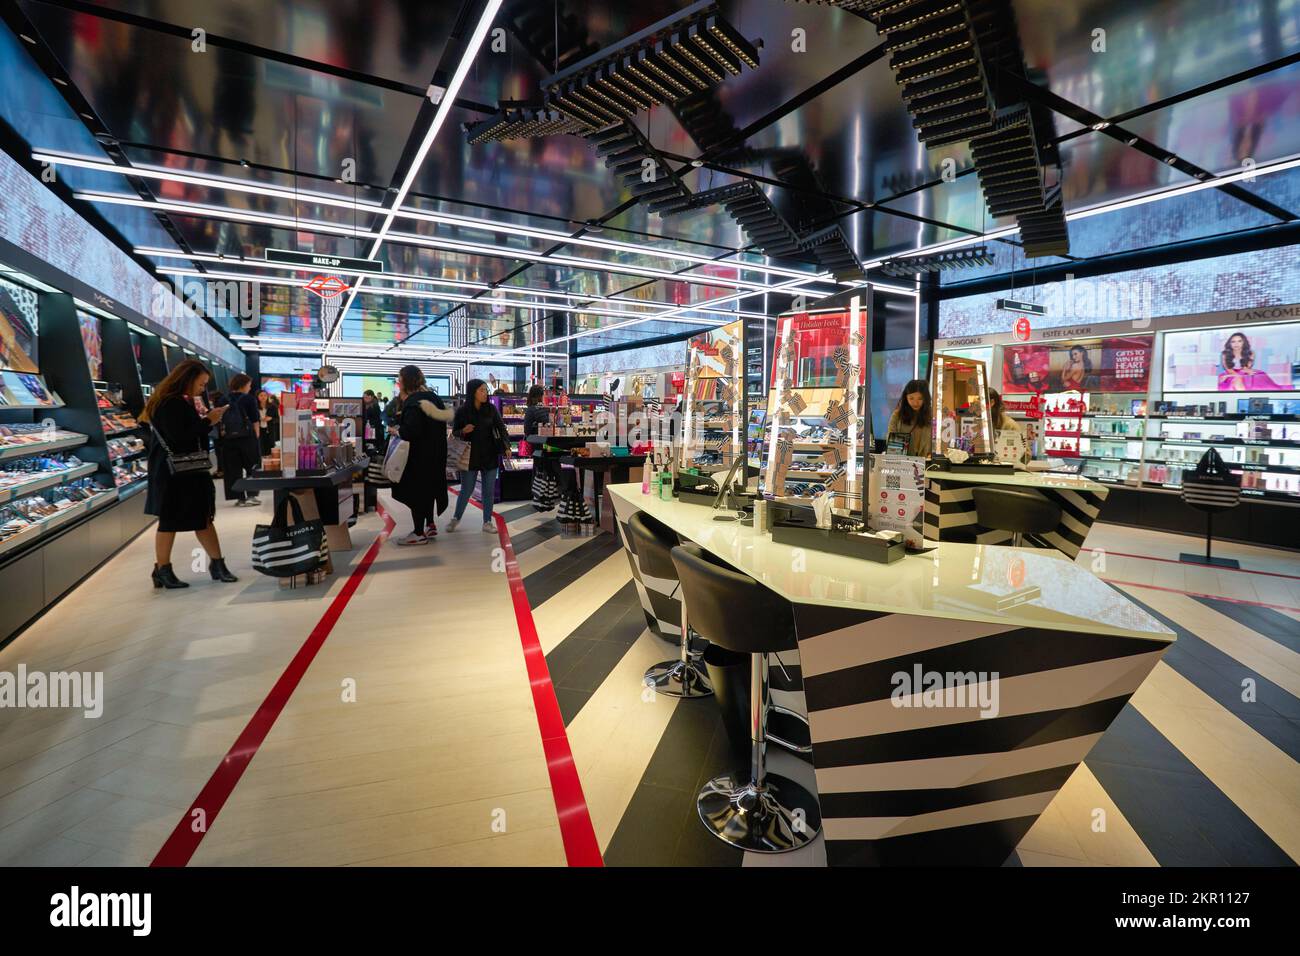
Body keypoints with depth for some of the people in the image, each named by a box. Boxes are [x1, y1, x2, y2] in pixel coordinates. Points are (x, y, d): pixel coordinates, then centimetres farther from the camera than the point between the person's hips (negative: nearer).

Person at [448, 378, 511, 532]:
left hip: (490, 456, 2)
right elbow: (454, 433, 1)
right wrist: (463, 431, -20)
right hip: (470, 456, -2)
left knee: (489, 491, 6)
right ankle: (456, 518, 26)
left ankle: (487, 522, 18)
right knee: (466, 490, 6)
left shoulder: (491, 409, -1)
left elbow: (501, 428, -2)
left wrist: (506, 446, -15)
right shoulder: (462, 411, -6)